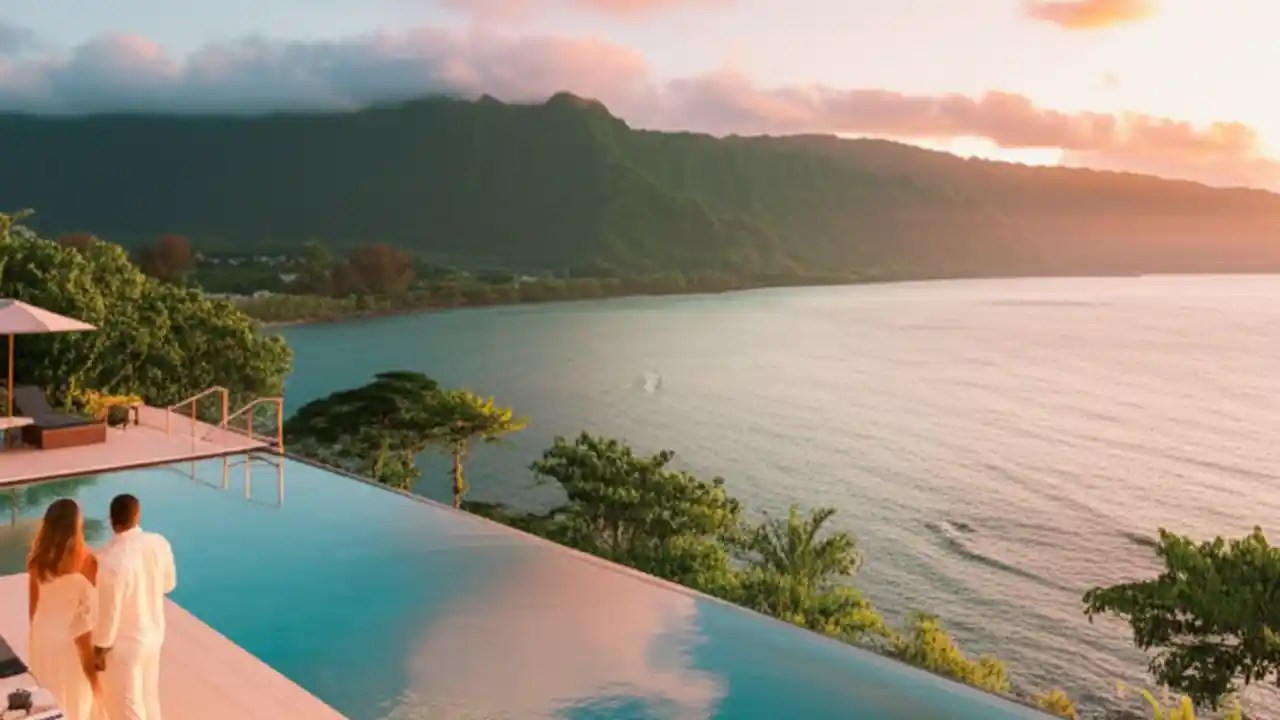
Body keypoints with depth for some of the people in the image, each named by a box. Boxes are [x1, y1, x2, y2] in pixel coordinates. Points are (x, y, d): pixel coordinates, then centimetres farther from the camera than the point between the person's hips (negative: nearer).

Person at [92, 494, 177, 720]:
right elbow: (169, 584, 4)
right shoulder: (159, 543, -12)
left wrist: (100, 649, -8)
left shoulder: (112, 560, -31)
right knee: (149, 694, 26)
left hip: (124, 644, -6)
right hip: (154, 633, 6)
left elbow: (109, 612, -22)